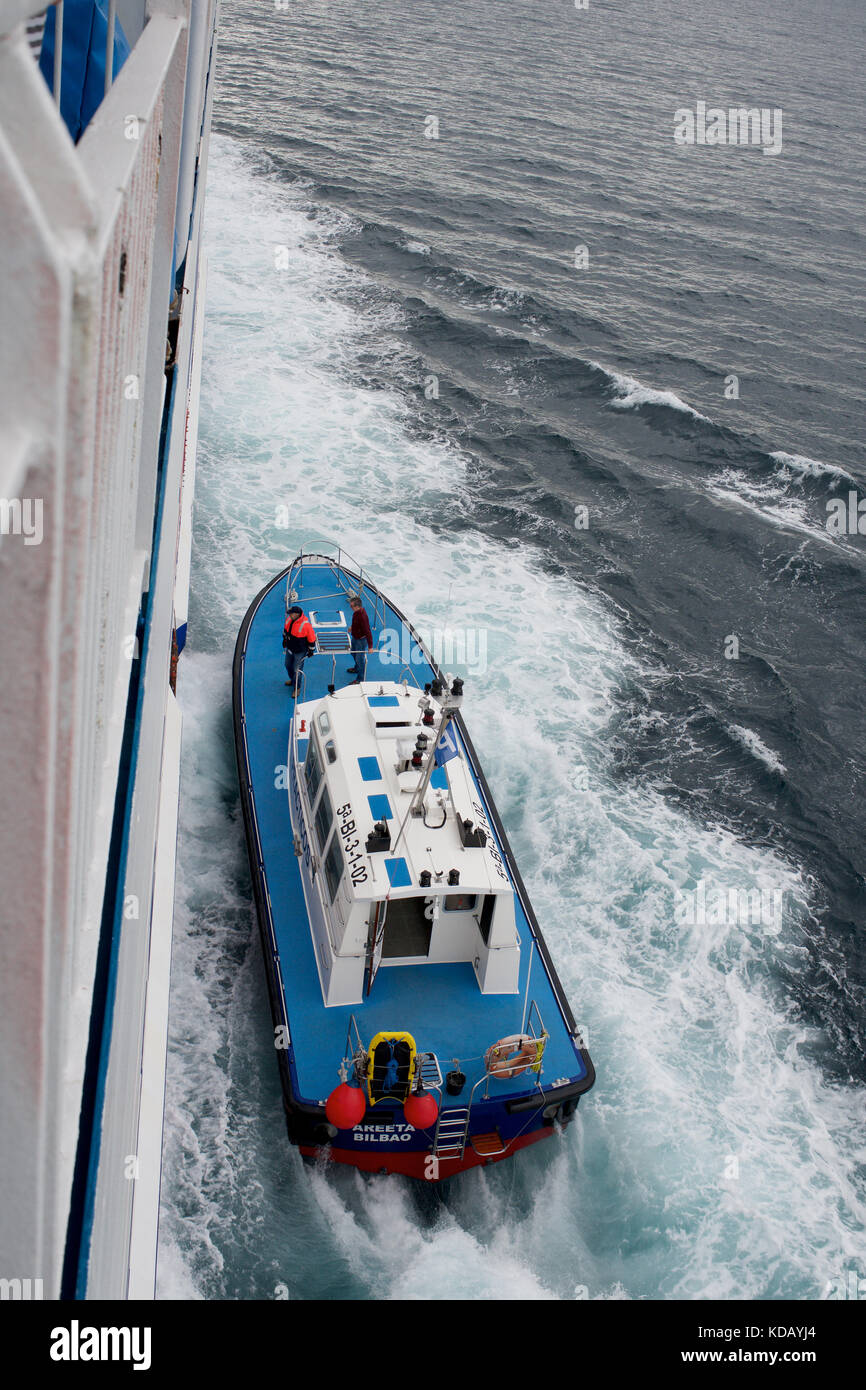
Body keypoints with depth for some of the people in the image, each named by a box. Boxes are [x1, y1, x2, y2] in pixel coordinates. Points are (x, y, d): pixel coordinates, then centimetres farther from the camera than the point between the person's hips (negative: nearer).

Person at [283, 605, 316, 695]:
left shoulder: (306, 625, -31)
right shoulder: (289, 619, -11)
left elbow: (312, 638, -19)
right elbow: (286, 630, 11)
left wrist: (311, 650, -8)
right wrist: (284, 640, 22)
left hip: (300, 652, -7)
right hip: (289, 648, 7)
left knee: (297, 670, 4)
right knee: (288, 665, 25)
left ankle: (296, 688, 25)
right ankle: (293, 680, 52)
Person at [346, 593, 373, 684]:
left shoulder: (362, 617, -37)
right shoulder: (356, 612, -10)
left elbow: (368, 632, -33)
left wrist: (370, 646, -29)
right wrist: (352, 627, 31)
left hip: (361, 640, -10)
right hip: (355, 637, 10)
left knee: (360, 659, 6)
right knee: (353, 653, 30)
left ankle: (360, 679, 24)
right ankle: (357, 668, 57)